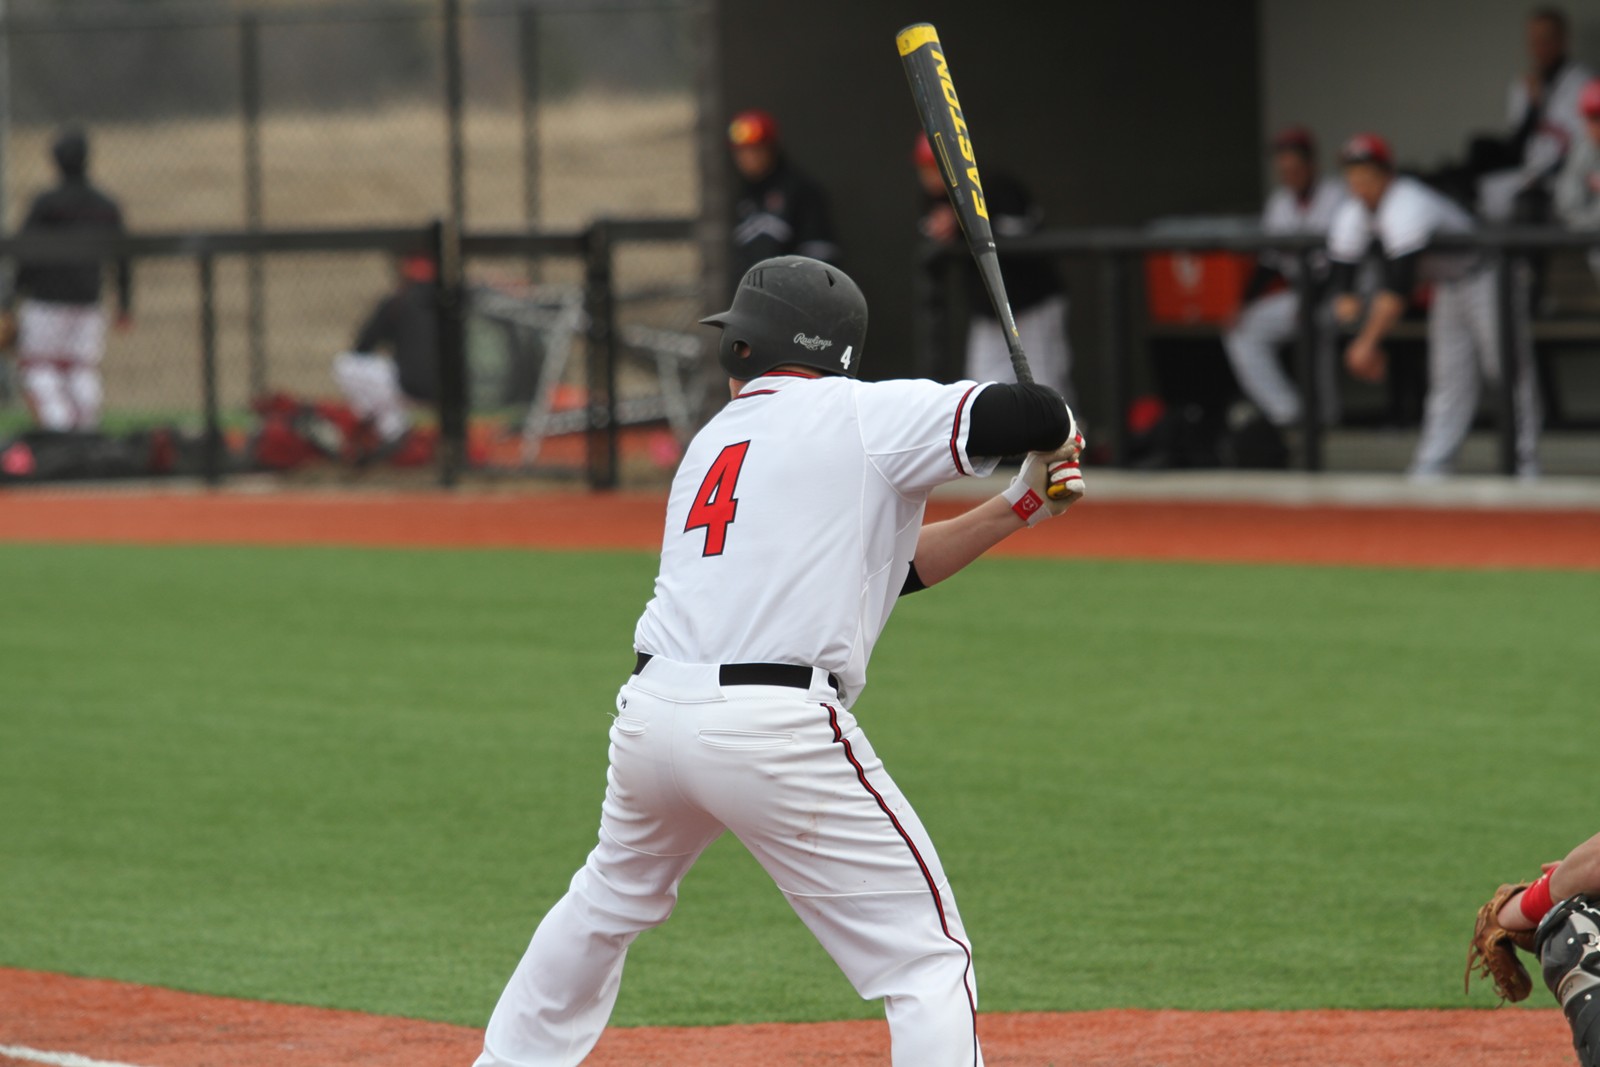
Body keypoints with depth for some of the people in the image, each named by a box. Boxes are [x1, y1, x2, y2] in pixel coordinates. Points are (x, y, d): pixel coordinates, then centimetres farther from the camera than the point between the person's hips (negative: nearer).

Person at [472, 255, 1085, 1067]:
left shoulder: (714, 442, 24)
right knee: (927, 957, -2)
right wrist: (1056, 439, 15)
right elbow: (1037, 417, -9)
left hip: (650, 716, 7)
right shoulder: (862, 414, 2)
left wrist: (1016, 510, 21)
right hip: (777, 728, -7)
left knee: (611, 899, 34)